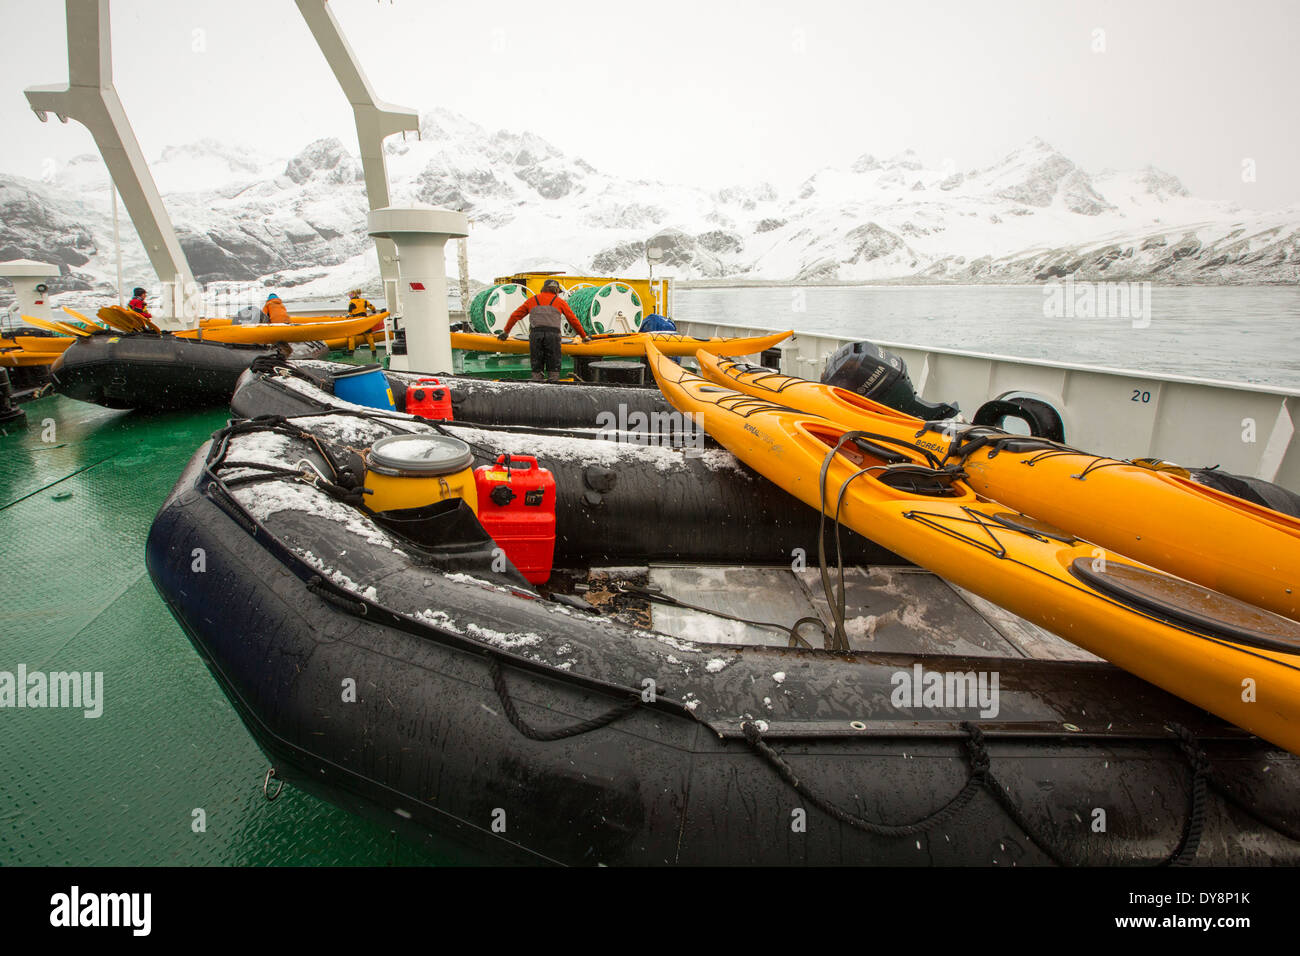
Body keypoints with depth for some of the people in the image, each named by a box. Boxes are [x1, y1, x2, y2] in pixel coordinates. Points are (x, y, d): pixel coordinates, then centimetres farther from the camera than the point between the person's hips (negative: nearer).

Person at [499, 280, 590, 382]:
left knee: (536, 368, 6)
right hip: (552, 335, -1)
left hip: (535, 335, 2)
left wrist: (505, 331, 36)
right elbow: (573, 320, 21)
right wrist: (584, 336, 31)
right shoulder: (560, 302, 19)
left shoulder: (532, 300, 24)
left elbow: (515, 315, 26)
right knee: (553, 368, 2)